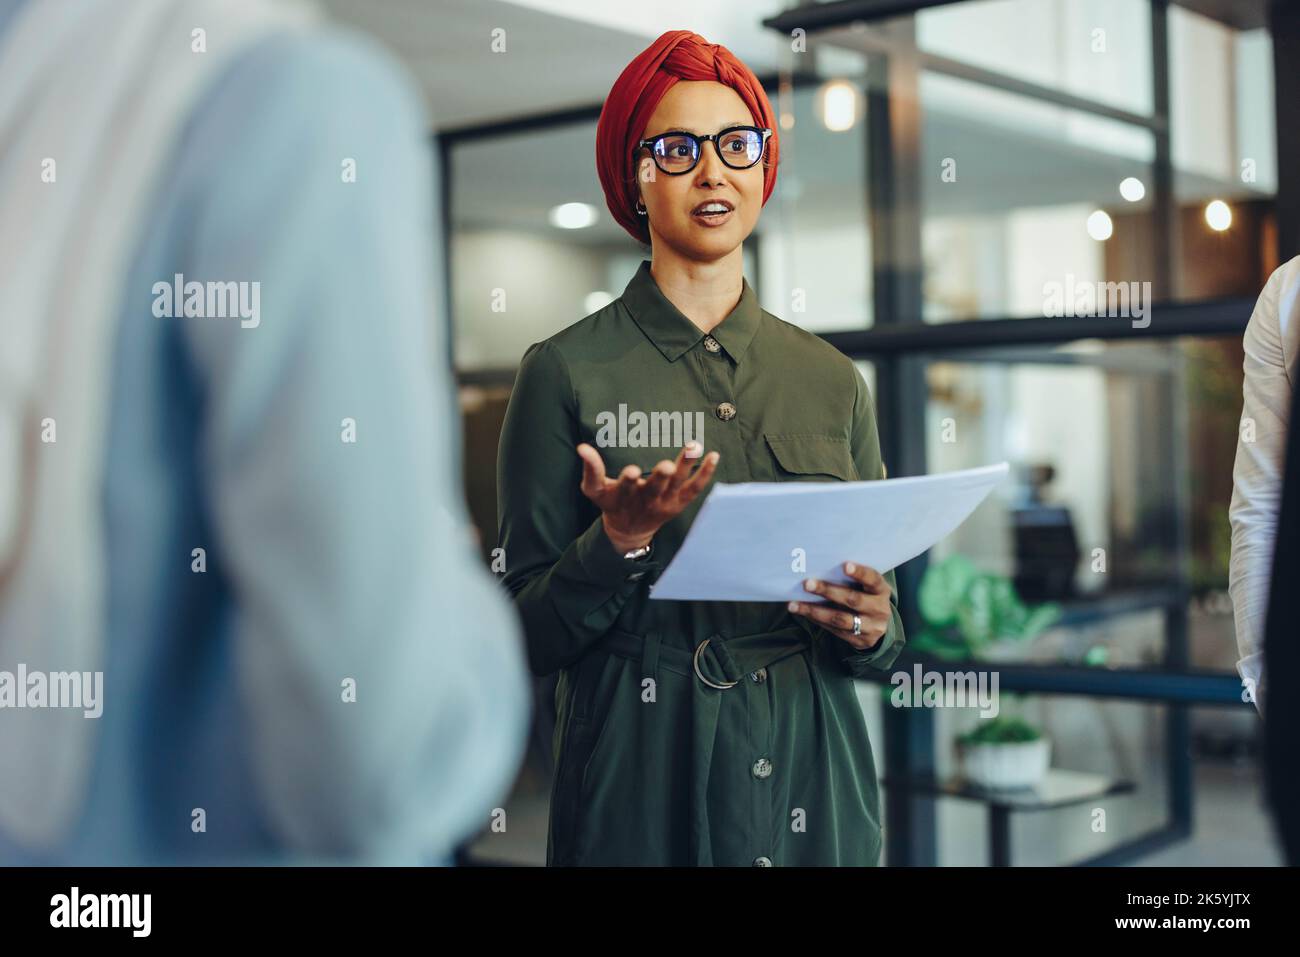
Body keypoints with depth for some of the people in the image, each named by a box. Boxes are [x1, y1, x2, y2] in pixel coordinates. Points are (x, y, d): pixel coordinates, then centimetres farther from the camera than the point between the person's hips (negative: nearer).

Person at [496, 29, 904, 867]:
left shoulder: (832, 381, 5)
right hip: (644, 791, -3)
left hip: (813, 783, 3)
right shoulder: (567, 372, -6)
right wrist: (620, 542, -21)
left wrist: (874, 626, -10)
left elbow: (883, 621, 11)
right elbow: (528, 636, -6)